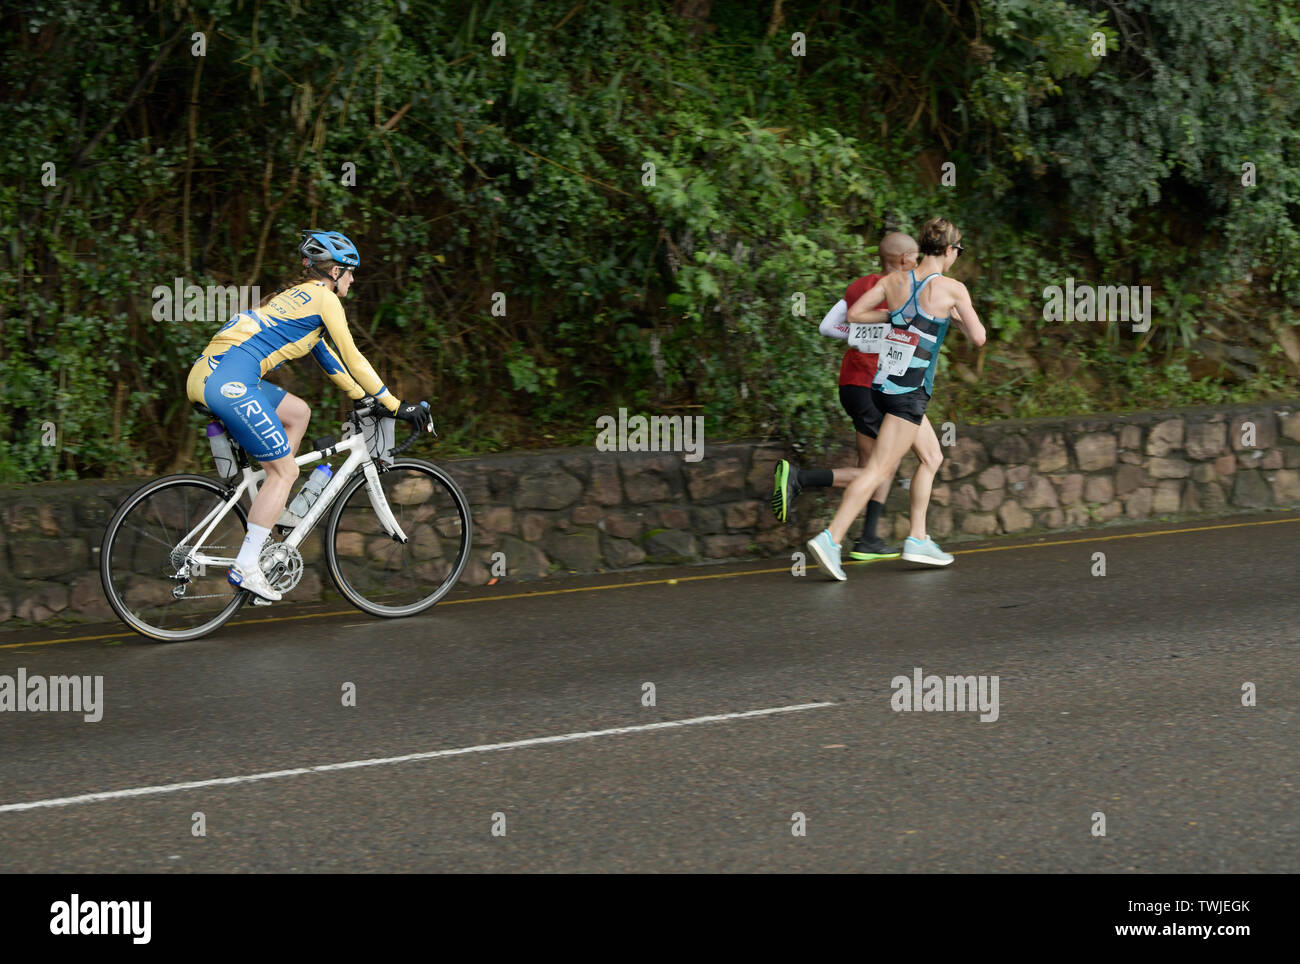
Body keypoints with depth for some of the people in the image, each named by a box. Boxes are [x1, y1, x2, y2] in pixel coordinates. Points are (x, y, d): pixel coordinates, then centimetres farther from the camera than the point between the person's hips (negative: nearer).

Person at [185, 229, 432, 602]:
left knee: (298, 413, 25)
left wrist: (363, 398, 40)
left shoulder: (298, 295, 29)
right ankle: (245, 568, -4)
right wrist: (395, 405, 9)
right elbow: (352, 359, 3)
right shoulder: (324, 298, 2)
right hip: (230, 382, -9)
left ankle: (272, 509, 22)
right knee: (284, 471, -1)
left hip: (209, 374, 9)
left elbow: (327, 357, 37)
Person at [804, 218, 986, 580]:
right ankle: (830, 538, -21)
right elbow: (978, 338, -3)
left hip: (883, 383, 7)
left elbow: (854, 313, 2)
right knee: (879, 469, -10)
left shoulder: (895, 280, 6)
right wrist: (957, 318, 16)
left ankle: (918, 538, 20)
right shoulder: (952, 289, -7)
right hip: (910, 389, -7)